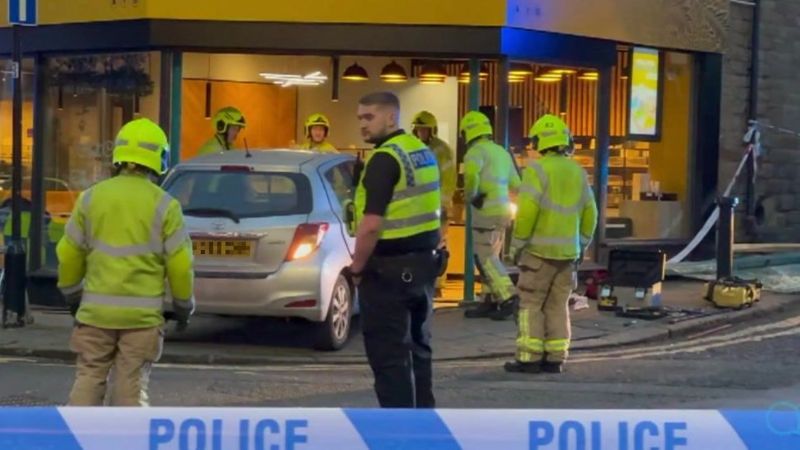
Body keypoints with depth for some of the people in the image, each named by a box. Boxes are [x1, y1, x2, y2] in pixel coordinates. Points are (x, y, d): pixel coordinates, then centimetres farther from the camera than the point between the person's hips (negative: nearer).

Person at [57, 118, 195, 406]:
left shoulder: (91, 198, 3)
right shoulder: (164, 206, -5)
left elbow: (69, 253, 8)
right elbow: (180, 263, -3)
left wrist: (71, 293, 24)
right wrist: (184, 304, 12)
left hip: (96, 309, 2)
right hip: (142, 313, -2)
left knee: (89, 378, 9)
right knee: (132, 383, 4)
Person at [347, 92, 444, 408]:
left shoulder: (385, 159, -17)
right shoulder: (424, 152, 12)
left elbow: (371, 224, -22)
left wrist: (357, 267, -11)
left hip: (389, 271, -9)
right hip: (424, 264, 9)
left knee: (388, 353, -2)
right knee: (417, 346, 19)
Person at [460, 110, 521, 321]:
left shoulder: (476, 151, -9)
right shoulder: (502, 152, 18)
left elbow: (471, 173, -31)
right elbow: (515, 184, 22)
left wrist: (470, 196, -15)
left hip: (487, 210, -9)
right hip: (503, 210, 9)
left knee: (485, 258, -6)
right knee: (489, 257, 13)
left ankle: (508, 298, -13)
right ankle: (489, 302, 12)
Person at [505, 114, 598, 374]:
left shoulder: (538, 169, -11)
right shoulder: (577, 172, 10)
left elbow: (527, 211, -17)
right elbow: (589, 213, 13)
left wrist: (517, 244, -8)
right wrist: (582, 246, 22)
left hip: (540, 250, -6)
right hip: (567, 251, 6)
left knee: (531, 304, 0)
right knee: (558, 305, 10)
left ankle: (529, 359, -2)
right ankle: (555, 359, 10)